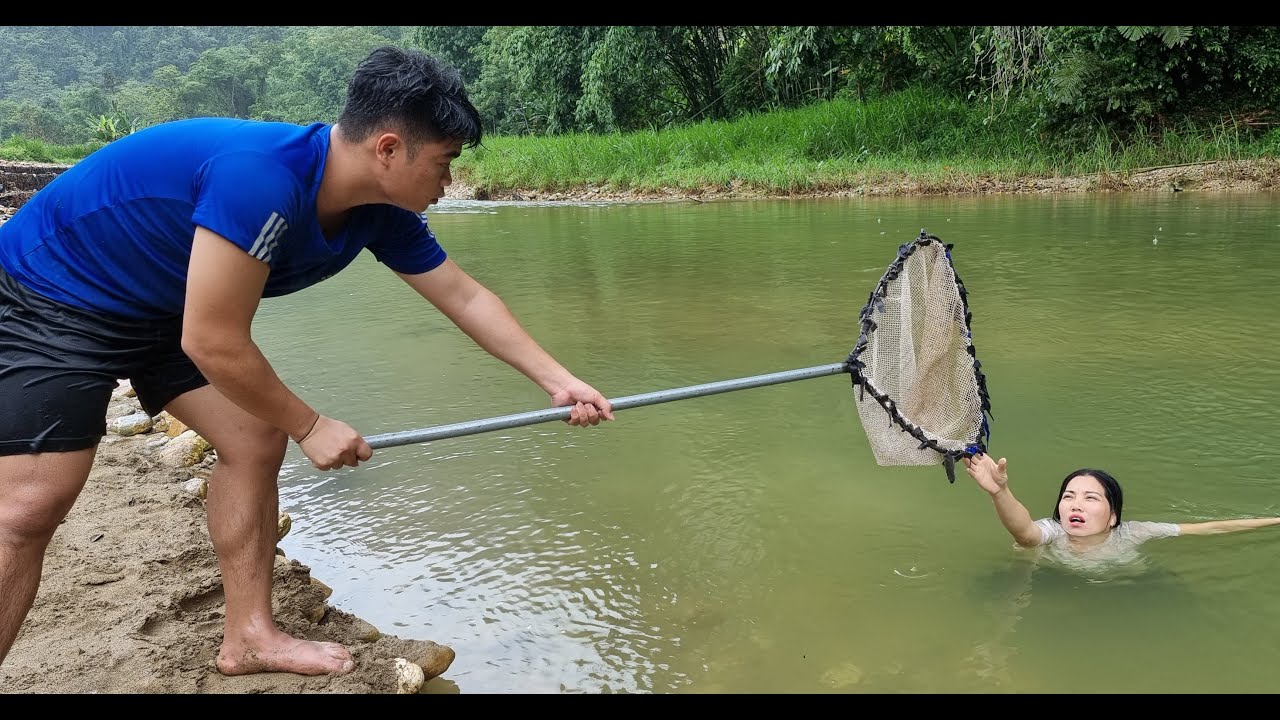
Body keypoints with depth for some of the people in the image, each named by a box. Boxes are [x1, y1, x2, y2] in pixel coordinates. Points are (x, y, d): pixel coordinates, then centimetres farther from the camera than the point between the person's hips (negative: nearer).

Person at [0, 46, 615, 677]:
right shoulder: (260, 178, -37)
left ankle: (250, 636, 13)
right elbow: (213, 344, -31)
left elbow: (466, 299, 0)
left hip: (161, 311, 8)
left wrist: (560, 381, -1)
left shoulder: (382, 214, -11)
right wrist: (309, 427, -17)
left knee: (258, 441, 1)